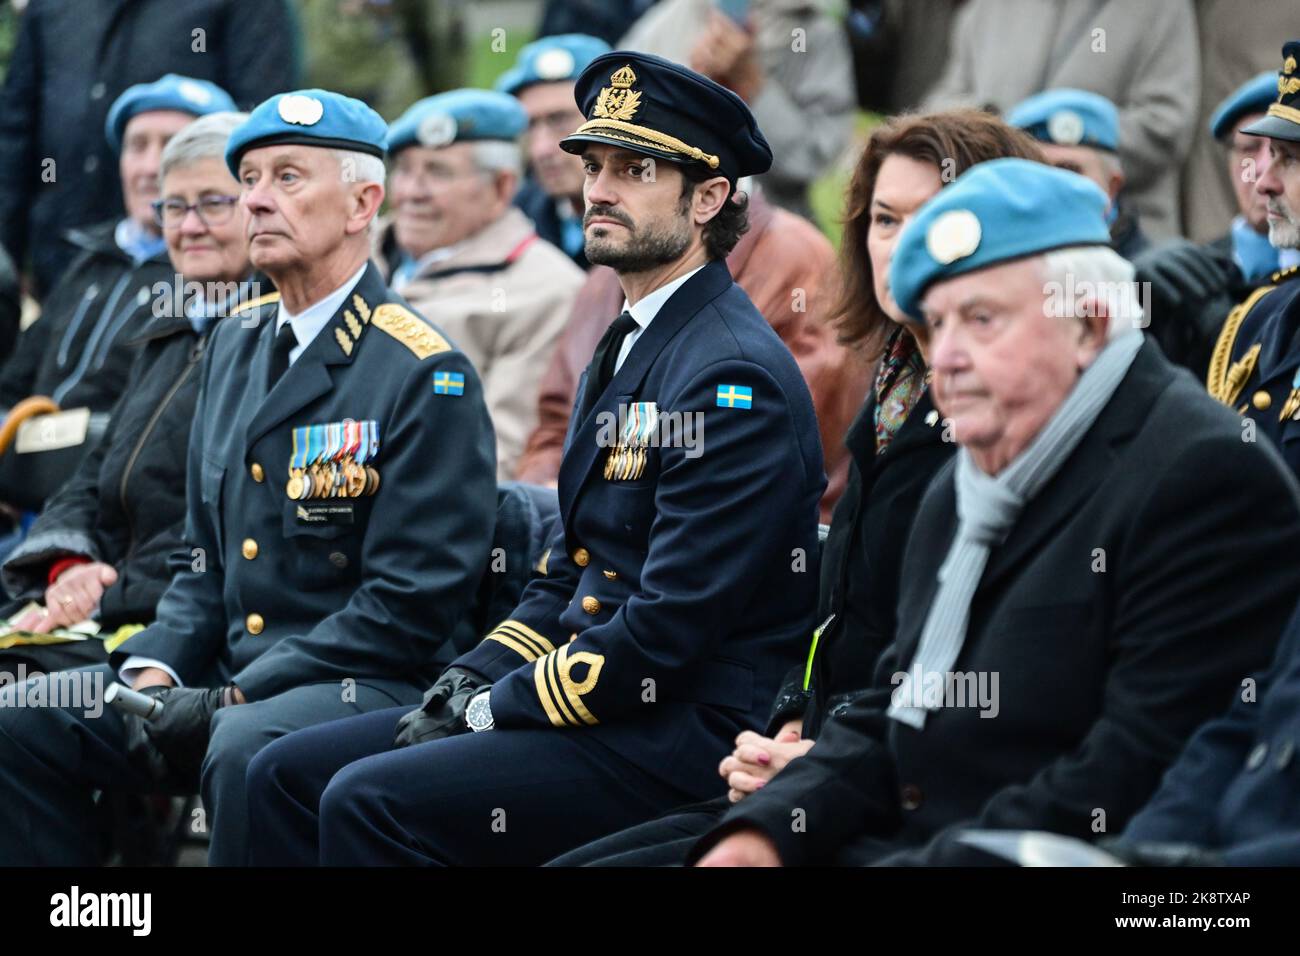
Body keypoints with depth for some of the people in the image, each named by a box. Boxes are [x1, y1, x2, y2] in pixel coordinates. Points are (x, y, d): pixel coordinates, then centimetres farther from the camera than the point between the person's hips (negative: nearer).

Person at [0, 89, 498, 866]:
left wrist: (237, 699, -18)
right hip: (232, 680, 8)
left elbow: (409, 604, -15)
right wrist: (156, 669, 0)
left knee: (245, 749, -37)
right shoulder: (238, 344, 15)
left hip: (371, 685, -8)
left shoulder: (427, 376, -10)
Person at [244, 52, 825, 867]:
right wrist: (471, 681, 4)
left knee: (369, 801, -24)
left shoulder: (735, 378, -16)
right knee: (286, 775, 3)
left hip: (680, 736, -10)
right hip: (594, 702, 10)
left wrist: (499, 707, -13)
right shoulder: (626, 349, 17)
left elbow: (668, 630, -21)